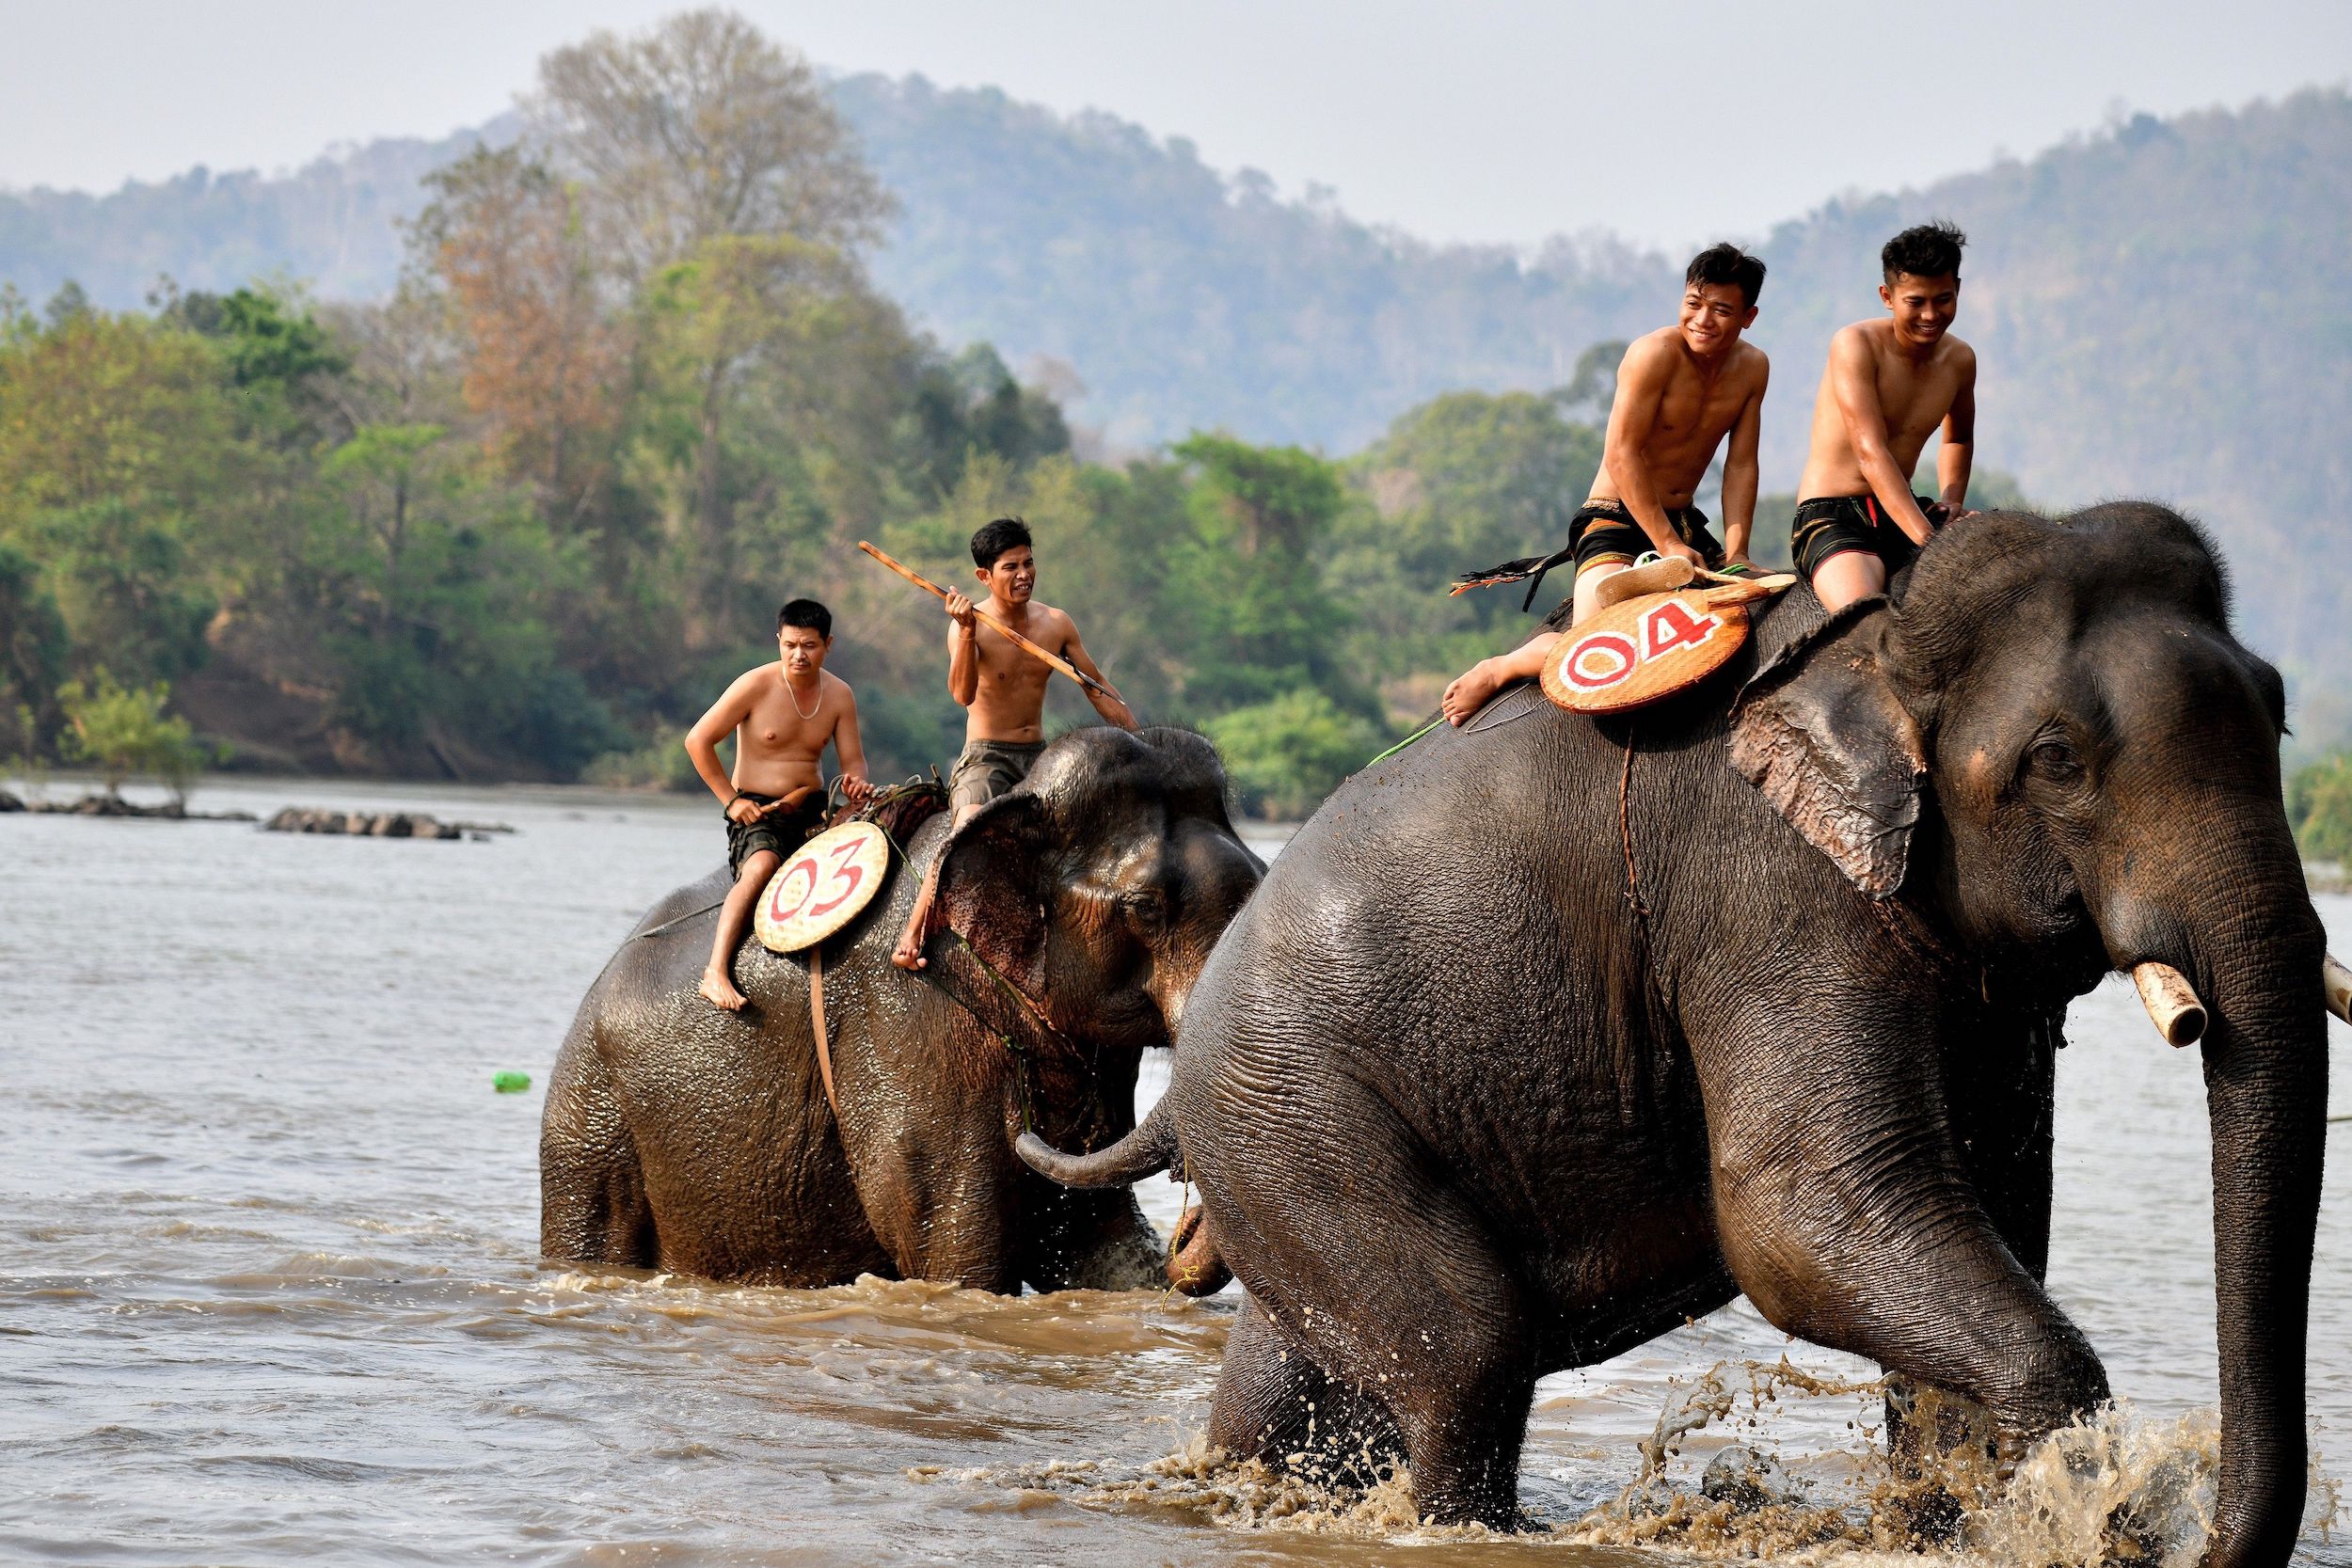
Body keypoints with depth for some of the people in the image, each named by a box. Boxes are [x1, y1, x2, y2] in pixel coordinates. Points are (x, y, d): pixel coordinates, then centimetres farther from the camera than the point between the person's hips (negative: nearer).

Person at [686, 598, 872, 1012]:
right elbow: (698, 741, -6)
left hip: (812, 809, 5)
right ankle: (716, 972, -45)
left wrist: (856, 784, -18)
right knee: (762, 864, -36)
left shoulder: (839, 695, 6)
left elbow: (852, 760, 7)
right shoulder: (756, 686, -8)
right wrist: (731, 801, -9)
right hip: (757, 811, -5)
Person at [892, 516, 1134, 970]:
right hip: (985, 759, -5)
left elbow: (1097, 689, 13)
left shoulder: (1056, 623, 4)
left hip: (1039, 757, 5)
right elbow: (963, 694, -26)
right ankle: (911, 937, -30)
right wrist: (966, 632, -39)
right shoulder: (970, 626, -10)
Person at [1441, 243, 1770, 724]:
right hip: (1616, 521, -7)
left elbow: (1740, 465, 2)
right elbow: (1622, 455, -20)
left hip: (1684, 522, 7)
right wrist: (1668, 546, -23)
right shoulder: (1654, 354, -18)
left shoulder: (1752, 368, 3)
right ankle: (1495, 671, 0)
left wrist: (1735, 553, -10)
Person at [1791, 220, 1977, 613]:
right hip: (1831, 519, -7)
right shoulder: (1855, 345, -12)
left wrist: (1952, 501, 8)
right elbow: (1871, 453, -22)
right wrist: (1927, 540, -33)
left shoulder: (1959, 360, 9)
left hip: (1903, 511, 7)